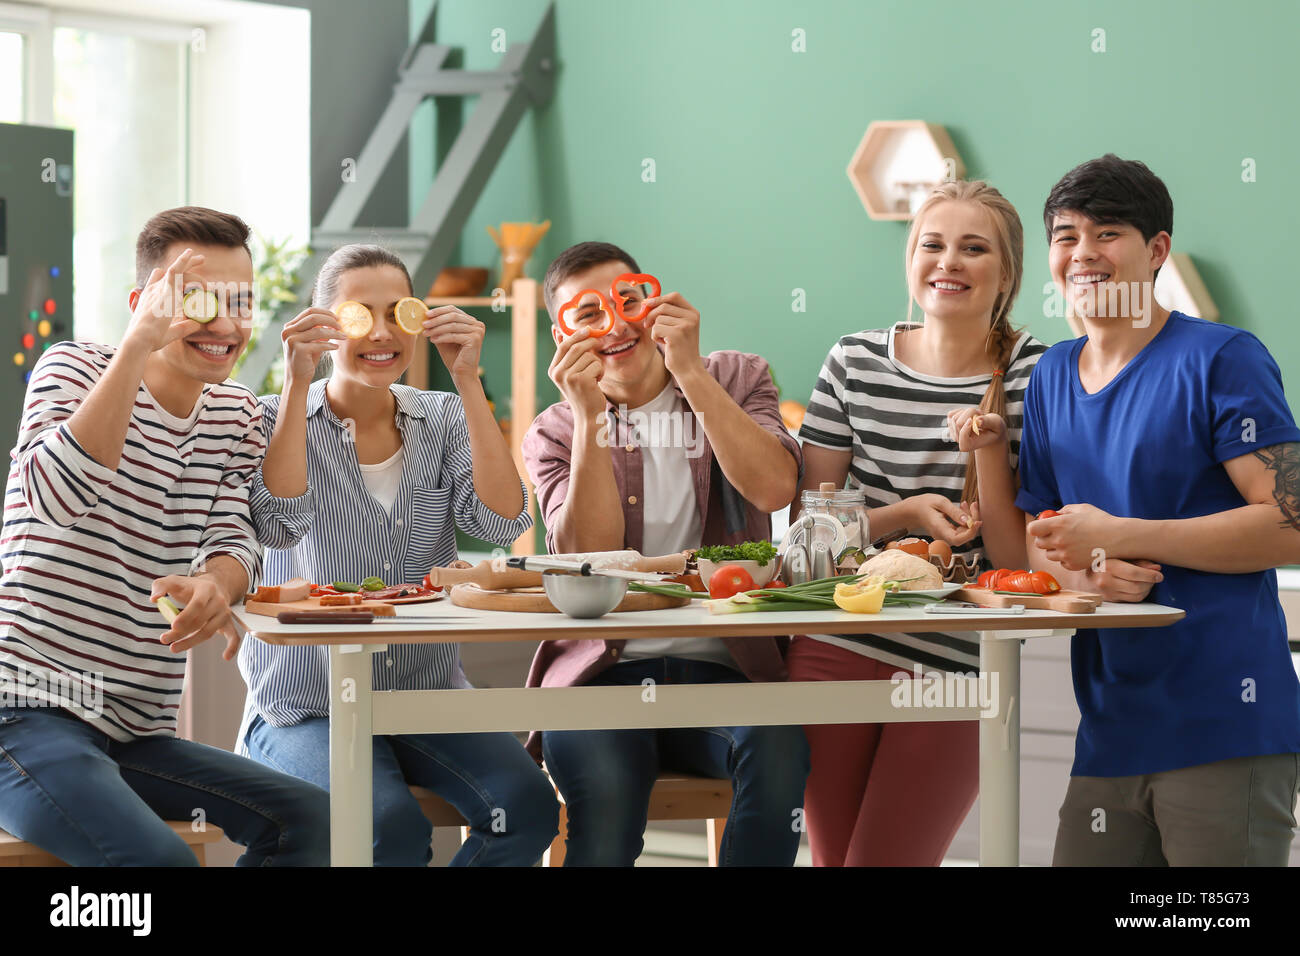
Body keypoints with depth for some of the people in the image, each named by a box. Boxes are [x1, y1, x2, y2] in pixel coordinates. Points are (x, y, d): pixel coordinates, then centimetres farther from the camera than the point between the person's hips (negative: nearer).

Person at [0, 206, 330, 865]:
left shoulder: (237, 418, 14)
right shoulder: (74, 368, -3)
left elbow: (234, 539, -1)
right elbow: (56, 496, -23)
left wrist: (214, 586, -27)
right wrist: (137, 345, -27)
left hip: (140, 733, 7)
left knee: (309, 817, -7)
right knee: (162, 859, -29)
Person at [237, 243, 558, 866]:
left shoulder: (442, 420, 8)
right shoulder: (278, 419, 0)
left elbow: (502, 522, -9)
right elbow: (279, 525, -20)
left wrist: (467, 380, -13)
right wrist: (297, 382, -20)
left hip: (428, 696, 4)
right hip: (308, 706, -4)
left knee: (527, 808, -23)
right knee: (391, 827, -32)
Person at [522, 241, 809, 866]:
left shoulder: (736, 380, 12)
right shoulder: (556, 433, 11)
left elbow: (773, 488, -9)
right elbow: (588, 559, -7)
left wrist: (690, 372, -12)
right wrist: (589, 415, -12)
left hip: (722, 667, 1)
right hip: (601, 671, -1)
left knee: (779, 748, -34)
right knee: (607, 787, -34)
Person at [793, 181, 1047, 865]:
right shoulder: (854, 363, 3)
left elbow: (1019, 560, -5)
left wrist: (986, 447, -19)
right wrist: (905, 515, -13)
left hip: (955, 669, -3)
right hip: (836, 649, 3)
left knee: (884, 861, -4)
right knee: (831, 857, 10)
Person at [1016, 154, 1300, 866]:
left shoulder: (1220, 359, -5)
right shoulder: (1052, 376, 15)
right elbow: (1036, 534, 18)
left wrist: (1118, 536, -13)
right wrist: (1083, 572, -7)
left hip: (1227, 729, -6)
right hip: (1110, 735, 6)